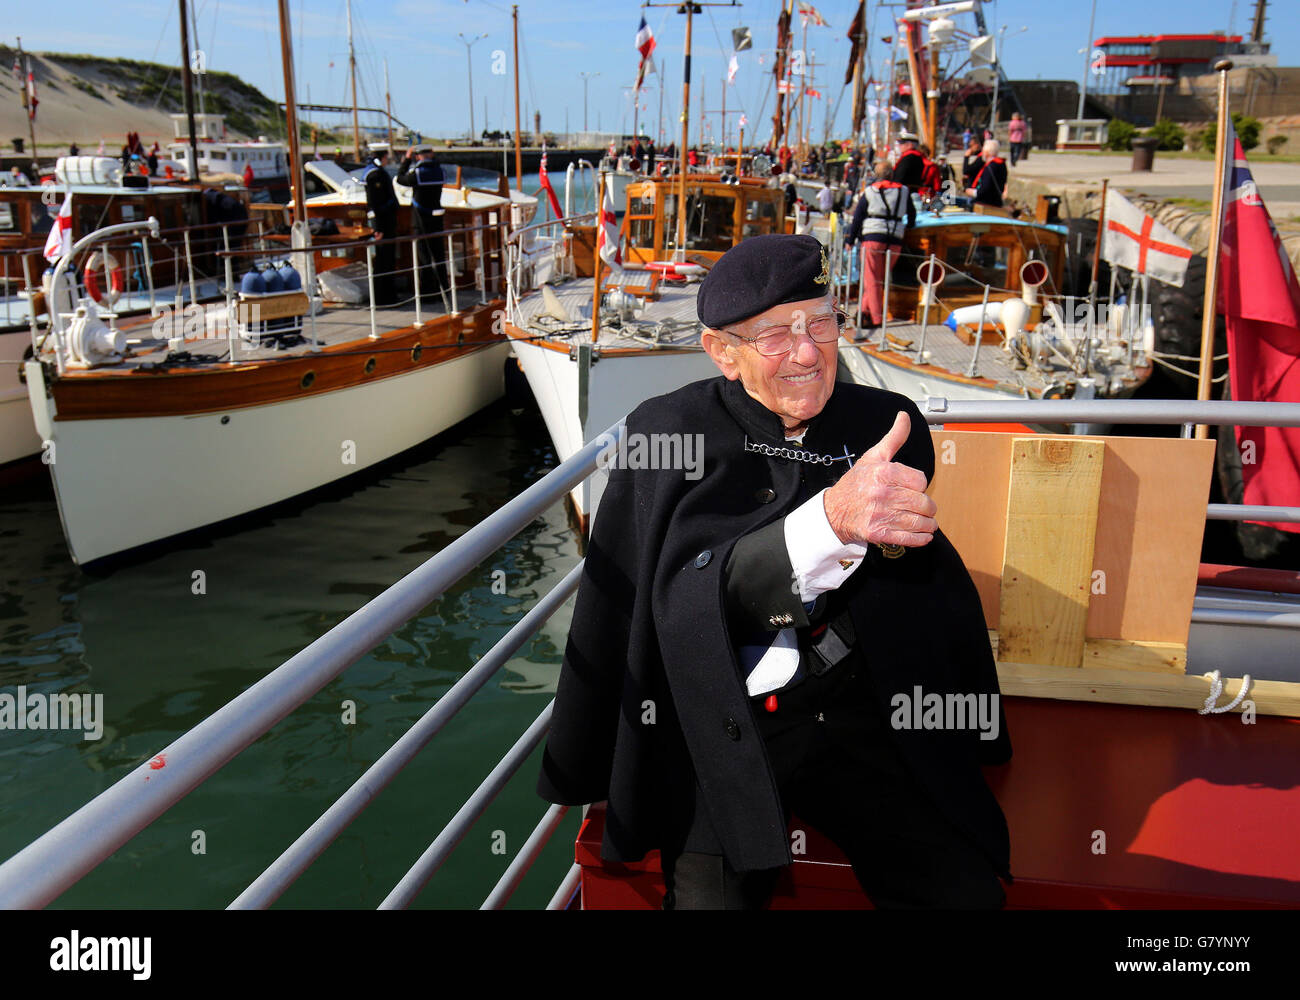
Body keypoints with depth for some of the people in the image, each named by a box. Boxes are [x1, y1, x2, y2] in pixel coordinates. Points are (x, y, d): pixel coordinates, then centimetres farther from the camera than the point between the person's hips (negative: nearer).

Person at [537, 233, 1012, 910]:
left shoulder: (888, 427, 6)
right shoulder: (665, 433, -3)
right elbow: (685, 595, -17)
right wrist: (831, 518, -30)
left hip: (860, 717, 2)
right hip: (720, 724, -2)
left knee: (967, 891, -16)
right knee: (713, 896, -22)